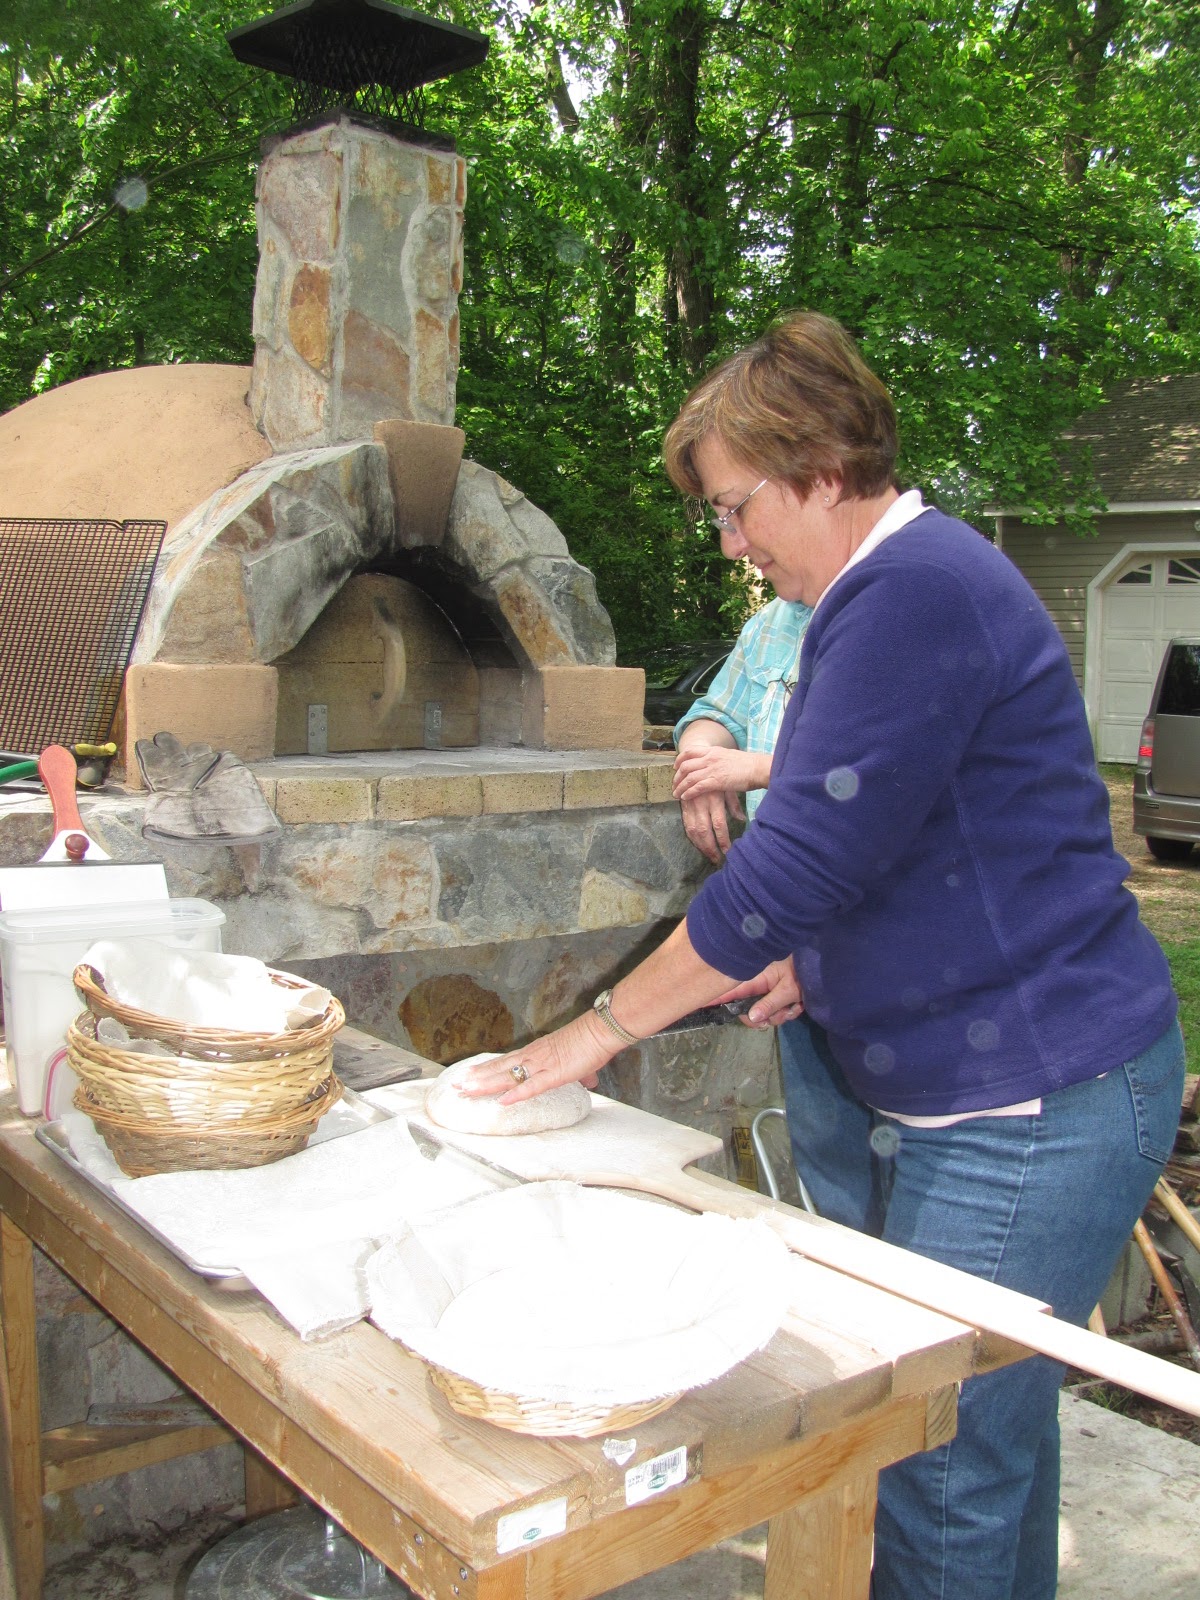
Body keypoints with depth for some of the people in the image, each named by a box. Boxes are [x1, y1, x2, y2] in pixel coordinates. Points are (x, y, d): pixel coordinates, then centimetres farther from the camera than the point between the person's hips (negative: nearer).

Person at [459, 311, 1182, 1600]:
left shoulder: (913, 590, -19)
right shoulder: (897, 584, 15)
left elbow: (797, 865, -23)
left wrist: (601, 1029, -12)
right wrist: (826, 959, 10)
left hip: (1031, 1112, -10)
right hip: (926, 1093, 10)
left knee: (946, 1470, 0)